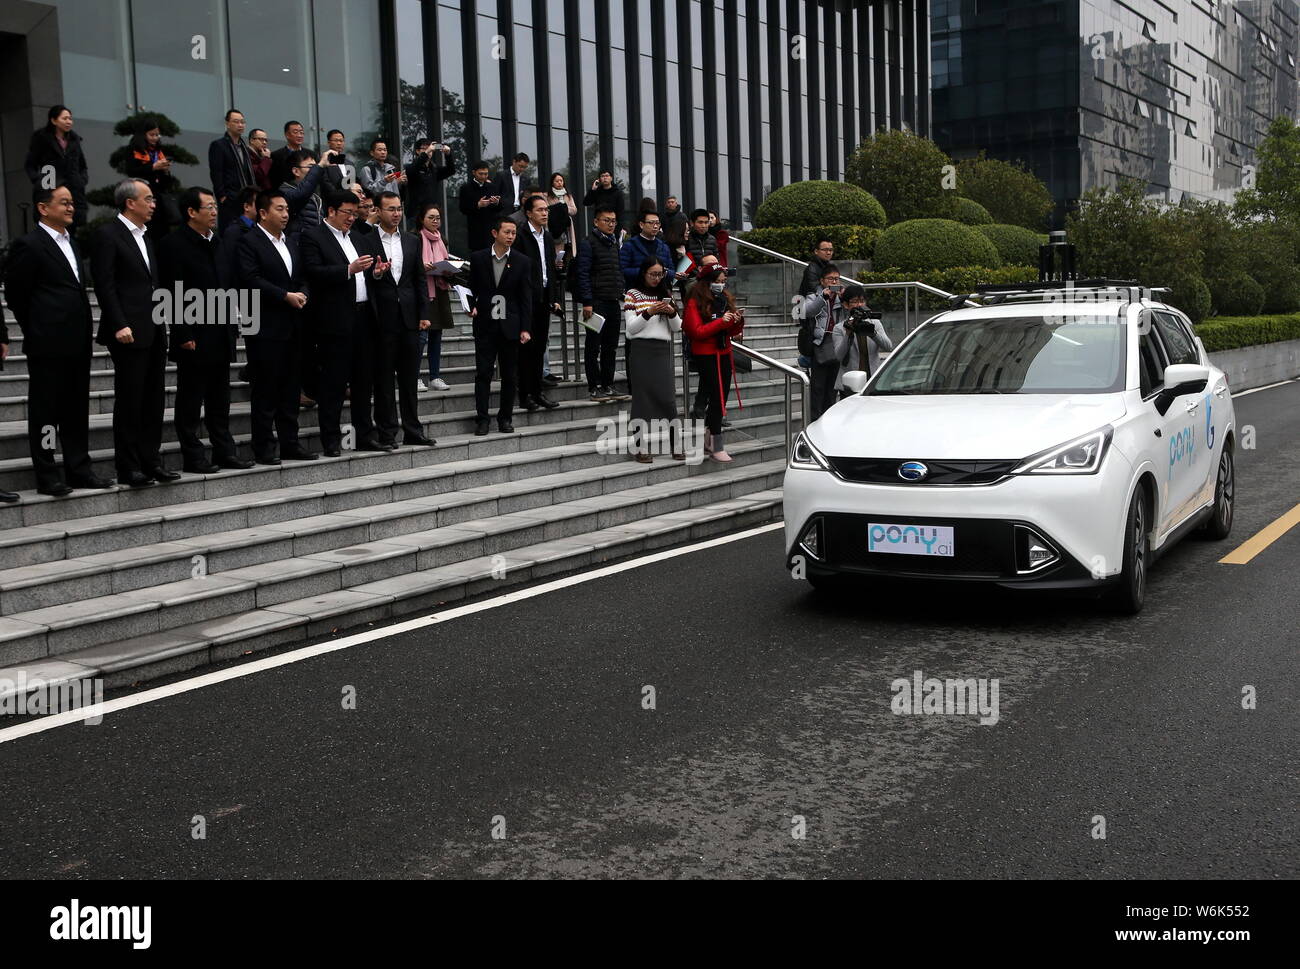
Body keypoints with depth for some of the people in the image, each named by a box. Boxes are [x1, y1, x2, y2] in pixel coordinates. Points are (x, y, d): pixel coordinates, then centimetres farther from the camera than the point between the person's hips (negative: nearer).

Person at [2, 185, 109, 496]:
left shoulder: (71, 243, 16)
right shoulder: (28, 245, -8)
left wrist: (83, 328, 11)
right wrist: (37, 331, 1)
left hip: (77, 342, 8)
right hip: (48, 343, -7)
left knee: (76, 410, 12)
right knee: (45, 410, 1)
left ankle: (79, 470, 18)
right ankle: (47, 476, 7)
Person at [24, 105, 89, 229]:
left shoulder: (74, 139, 17)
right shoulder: (41, 138, 3)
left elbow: (82, 166, 25)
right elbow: (29, 165, 4)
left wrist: (84, 179, 7)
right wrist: (38, 182, -10)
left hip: (76, 191, 4)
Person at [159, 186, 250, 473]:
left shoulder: (217, 242, 13)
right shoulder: (174, 244, -10)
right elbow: (173, 294, -14)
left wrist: (233, 325, 11)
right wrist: (184, 336, -17)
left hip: (220, 338, 7)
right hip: (194, 339, -7)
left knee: (220, 401, 13)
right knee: (190, 401, 2)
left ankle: (225, 451, 21)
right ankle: (193, 457, 8)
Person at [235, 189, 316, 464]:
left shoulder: (291, 244, 18)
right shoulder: (249, 242, -6)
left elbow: (301, 278, 20)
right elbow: (251, 279, -16)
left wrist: (302, 293, -2)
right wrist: (286, 296, -17)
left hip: (291, 327, 8)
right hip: (265, 328, -7)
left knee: (290, 388, 10)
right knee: (265, 390, -3)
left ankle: (290, 444, 16)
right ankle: (264, 449, 2)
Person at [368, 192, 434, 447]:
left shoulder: (412, 241, 12)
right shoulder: (367, 242, -2)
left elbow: (420, 280, 11)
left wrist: (424, 315, 4)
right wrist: (375, 274, -23)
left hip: (409, 319, 4)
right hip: (382, 320, -4)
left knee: (410, 378, 8)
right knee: (383, 379, 2)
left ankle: (413, 431, 14)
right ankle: (387, 433, 8)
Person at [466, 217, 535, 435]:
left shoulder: (522, 262, 3)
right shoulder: (478, 258, 3)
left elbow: (526, 298, 2)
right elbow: (471, 287, 12)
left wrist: (525, 328, -4)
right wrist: (472, 306, -8)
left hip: (510, 326, 1)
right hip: (485, 325, -1)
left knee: (510, 375, 5)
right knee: (483, 373, -2)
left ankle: (505, 418, 15)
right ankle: (482, 419, 3)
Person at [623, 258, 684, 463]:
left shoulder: (666, 294, 15)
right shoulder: (633, 294, 4)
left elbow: (677, 328, 11)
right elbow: (631, 327, -4)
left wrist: (672, 313, -9)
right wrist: (649, 312, -17)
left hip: (662, 350, 3)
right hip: (641, 349, -3)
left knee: (667, 397, -3)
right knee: (642, 397, -3)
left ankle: (677, 446, 1)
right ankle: (641, 448, 1)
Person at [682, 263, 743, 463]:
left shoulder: (725, 299, 13)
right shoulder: (695, 302, -7)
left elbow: (731, 332, 14)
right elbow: (697, 331, -15)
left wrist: (738, 321, -7)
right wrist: (721, 321, -21)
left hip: (724, 353, 7)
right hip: (705, 355, -7)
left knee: (721, 398, 7)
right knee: (717, 398, -11)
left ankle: (706, 437, 19)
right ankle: (716, 447, -8)